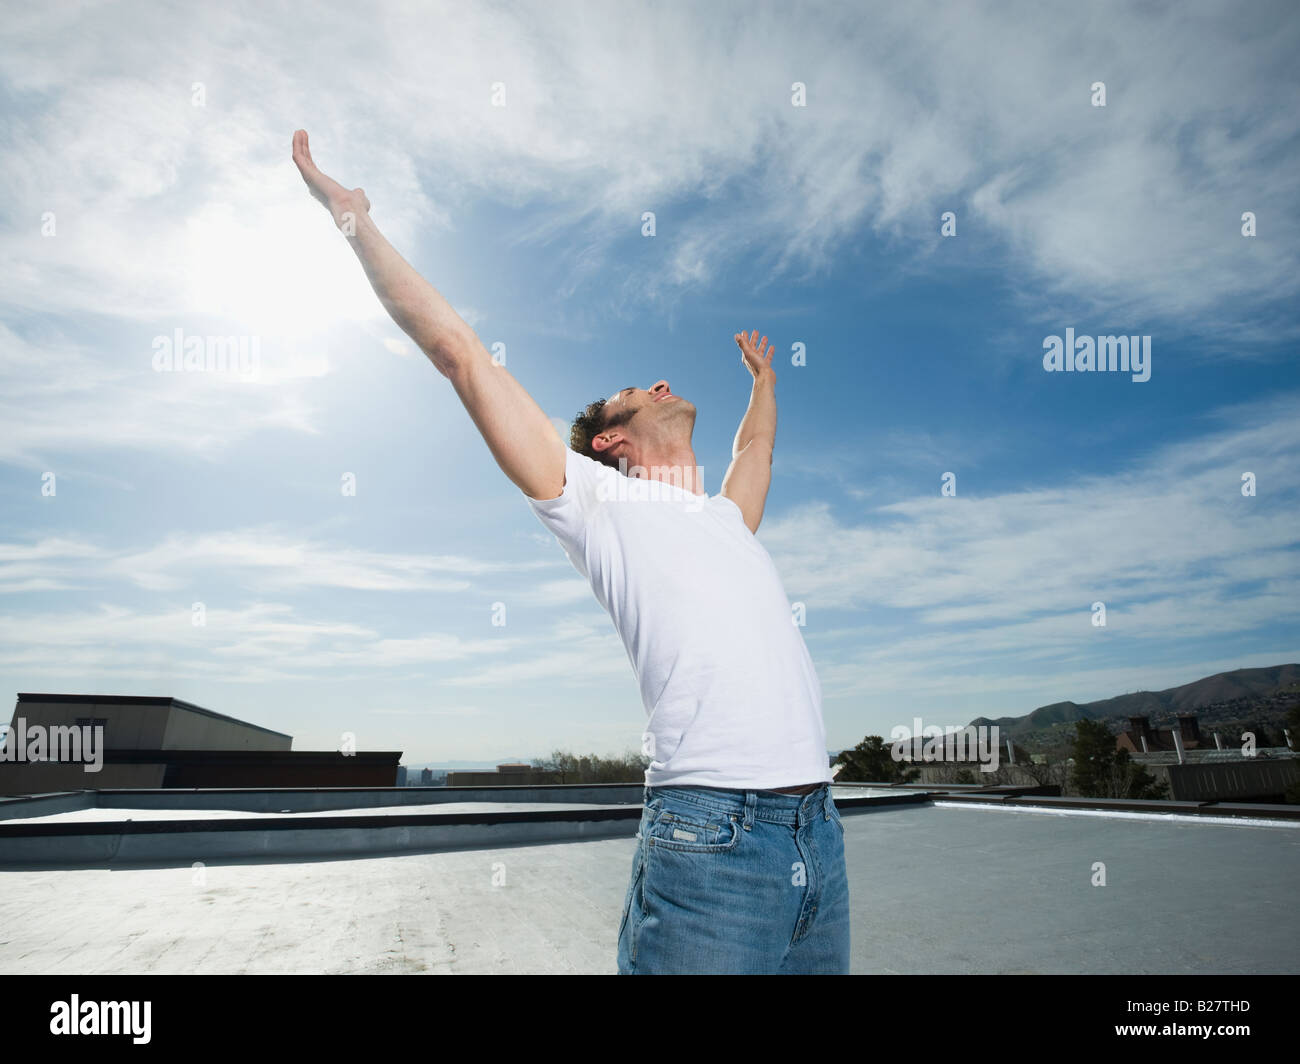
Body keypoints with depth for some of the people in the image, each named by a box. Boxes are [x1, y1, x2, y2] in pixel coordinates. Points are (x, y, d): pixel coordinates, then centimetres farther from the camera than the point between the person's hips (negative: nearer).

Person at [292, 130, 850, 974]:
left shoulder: (725, 519, 22)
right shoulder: (594, 501, 3)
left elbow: (756, 445, 45)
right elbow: (459, 352, 3)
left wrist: (764, 377, 57)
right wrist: (357, 221, 8)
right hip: (709, 838, -7)